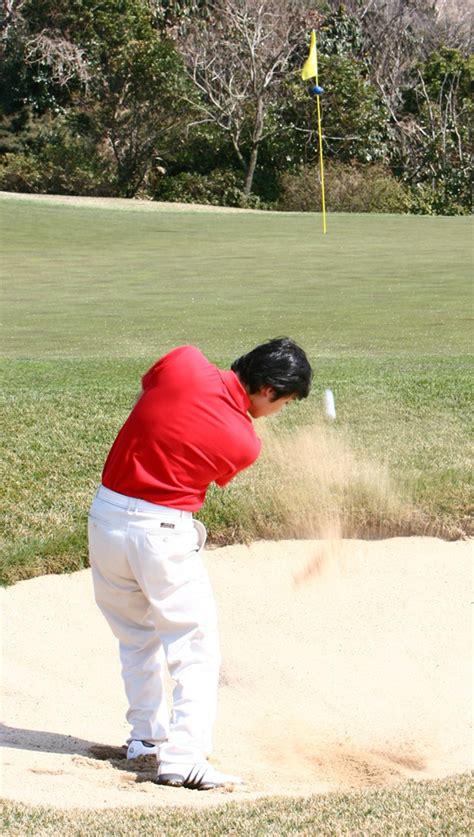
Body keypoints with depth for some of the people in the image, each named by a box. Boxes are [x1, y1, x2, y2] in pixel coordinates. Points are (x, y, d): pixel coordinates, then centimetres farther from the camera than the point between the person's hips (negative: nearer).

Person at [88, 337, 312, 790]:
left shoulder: (183, 362, -7)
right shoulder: (243, 443, -12)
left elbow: (145, 389, 13)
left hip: (104, 514, 6)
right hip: (162, 532, -6)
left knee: (136, 637, 22)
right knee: (197, 648, 4)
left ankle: (146, 736, 30)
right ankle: (182, 758, -5)